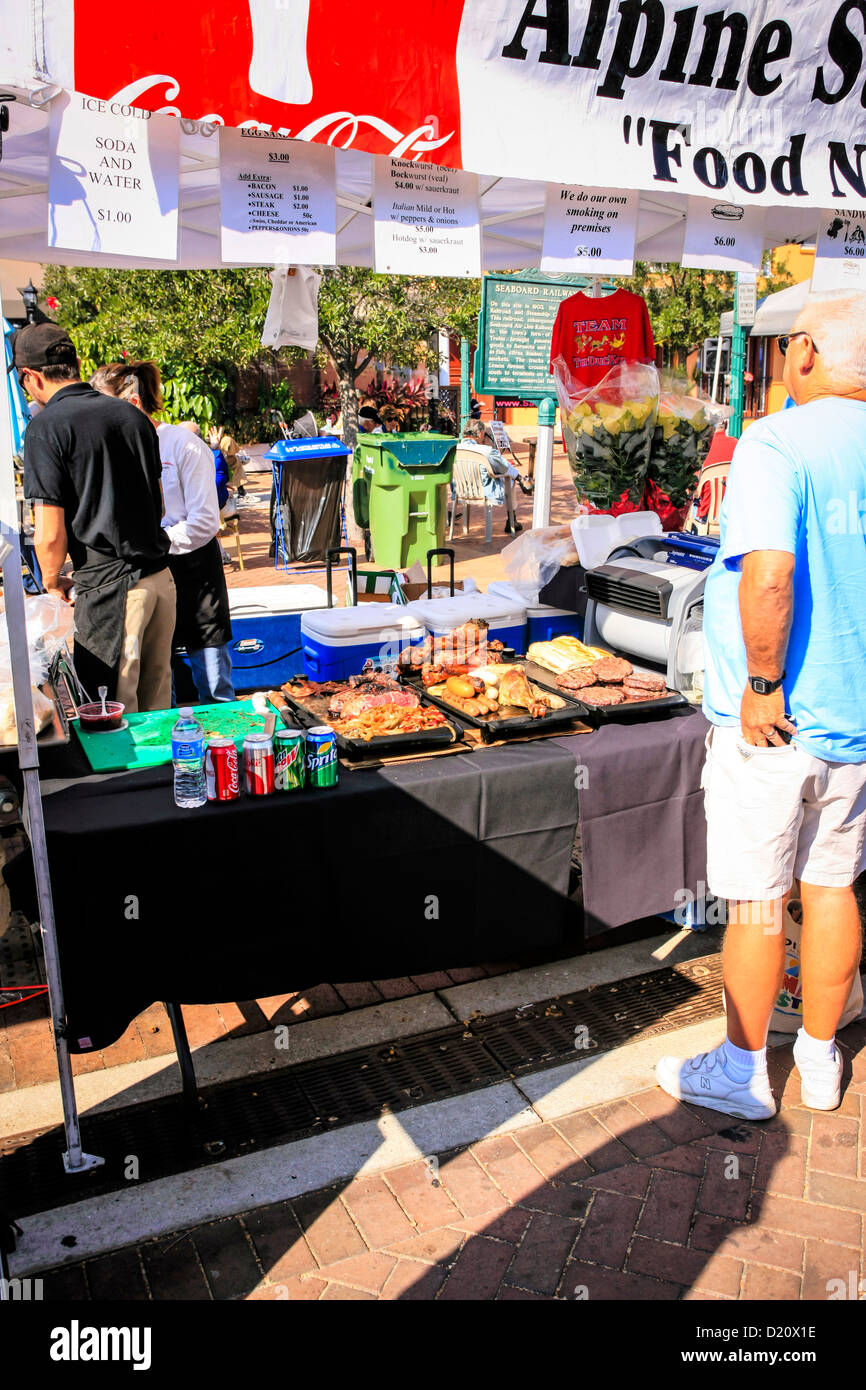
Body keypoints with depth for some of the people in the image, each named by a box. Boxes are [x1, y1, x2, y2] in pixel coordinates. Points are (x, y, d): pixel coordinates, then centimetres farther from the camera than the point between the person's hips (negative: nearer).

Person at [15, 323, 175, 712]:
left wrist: (52, 582, 6)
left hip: (110, 590, -7)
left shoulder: (46, 427, -9)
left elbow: (50, 534, -12)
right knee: (156, 704, 17)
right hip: (161, 576, 7)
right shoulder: (132, 415, 10)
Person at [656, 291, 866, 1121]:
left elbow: (767, 576, -30)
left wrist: (763, 685, -18)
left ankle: (742, 1073, 24)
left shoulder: (777, 445, -16)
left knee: (757, 903, 7)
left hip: (769, 719, -7)